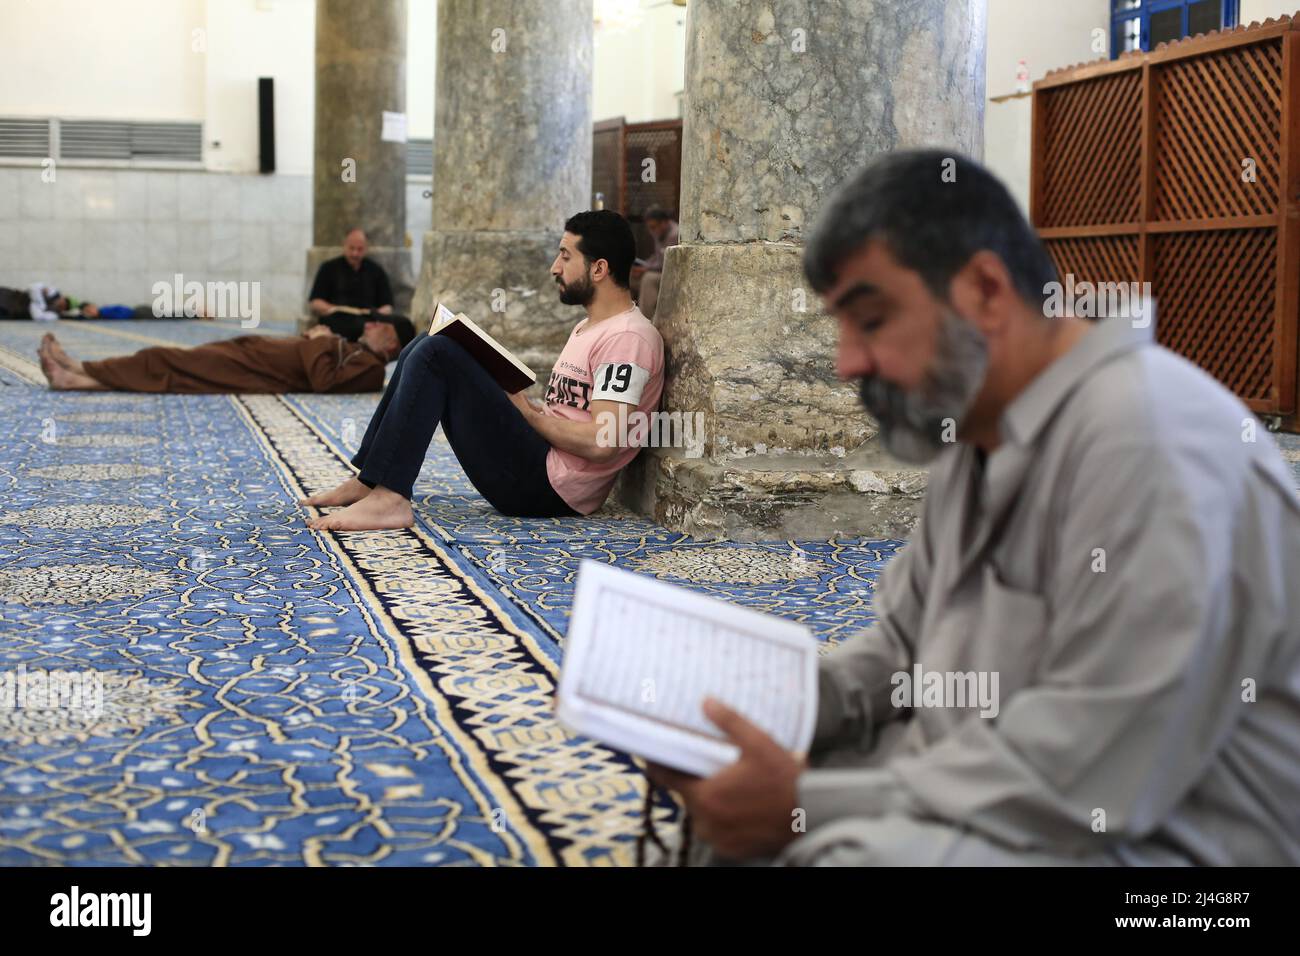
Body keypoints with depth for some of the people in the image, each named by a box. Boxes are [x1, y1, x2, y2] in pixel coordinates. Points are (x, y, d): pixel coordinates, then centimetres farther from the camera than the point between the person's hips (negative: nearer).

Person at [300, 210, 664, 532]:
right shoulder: (587, 328, 20)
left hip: (548, 489, -10)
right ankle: (367, 481, 5)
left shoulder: (628, 337, -13)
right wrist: (512, 398, 5)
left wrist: (528, 412, -9)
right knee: (426, 348, 10)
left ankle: (388, 499, -20)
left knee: (436, 354, -16)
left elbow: (601, 443, -23)